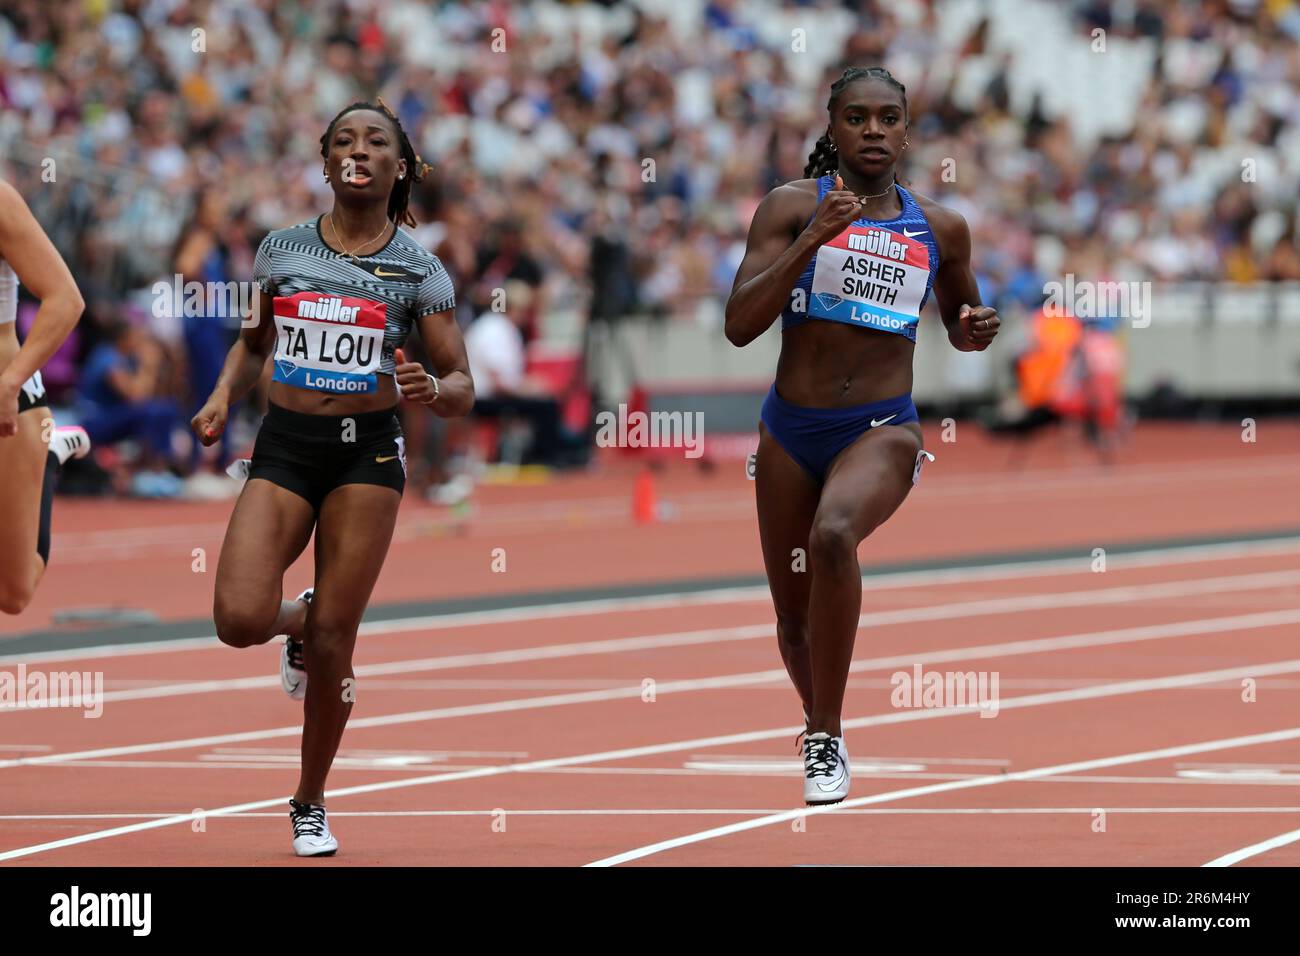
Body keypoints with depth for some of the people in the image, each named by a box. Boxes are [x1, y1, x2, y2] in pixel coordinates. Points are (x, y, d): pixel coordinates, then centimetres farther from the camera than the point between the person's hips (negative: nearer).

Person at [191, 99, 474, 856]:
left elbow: (462, 386, 0)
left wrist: (432, 390, -22)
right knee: (241, 618, -17)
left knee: (333, 643, -2)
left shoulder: (418, 269, -1)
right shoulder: (282, 251, 6)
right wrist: (225, 394, 4)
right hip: (284, 448, 2)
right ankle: (300, 624, 22)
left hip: (367, 452, -2)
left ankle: (311, 805, 17)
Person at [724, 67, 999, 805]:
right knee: (795, 616, 11)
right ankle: (818, 727, 44)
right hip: (791, 432, 1)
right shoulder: (793, 206, -3)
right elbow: (740, 324, -12)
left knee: (834, 535, -33)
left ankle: (829, 741, -25)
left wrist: (977, 330, -1)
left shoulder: (940, 228, 5)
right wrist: (811, 239, -21)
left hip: (882, 431, -1)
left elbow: (959, 322, 23)